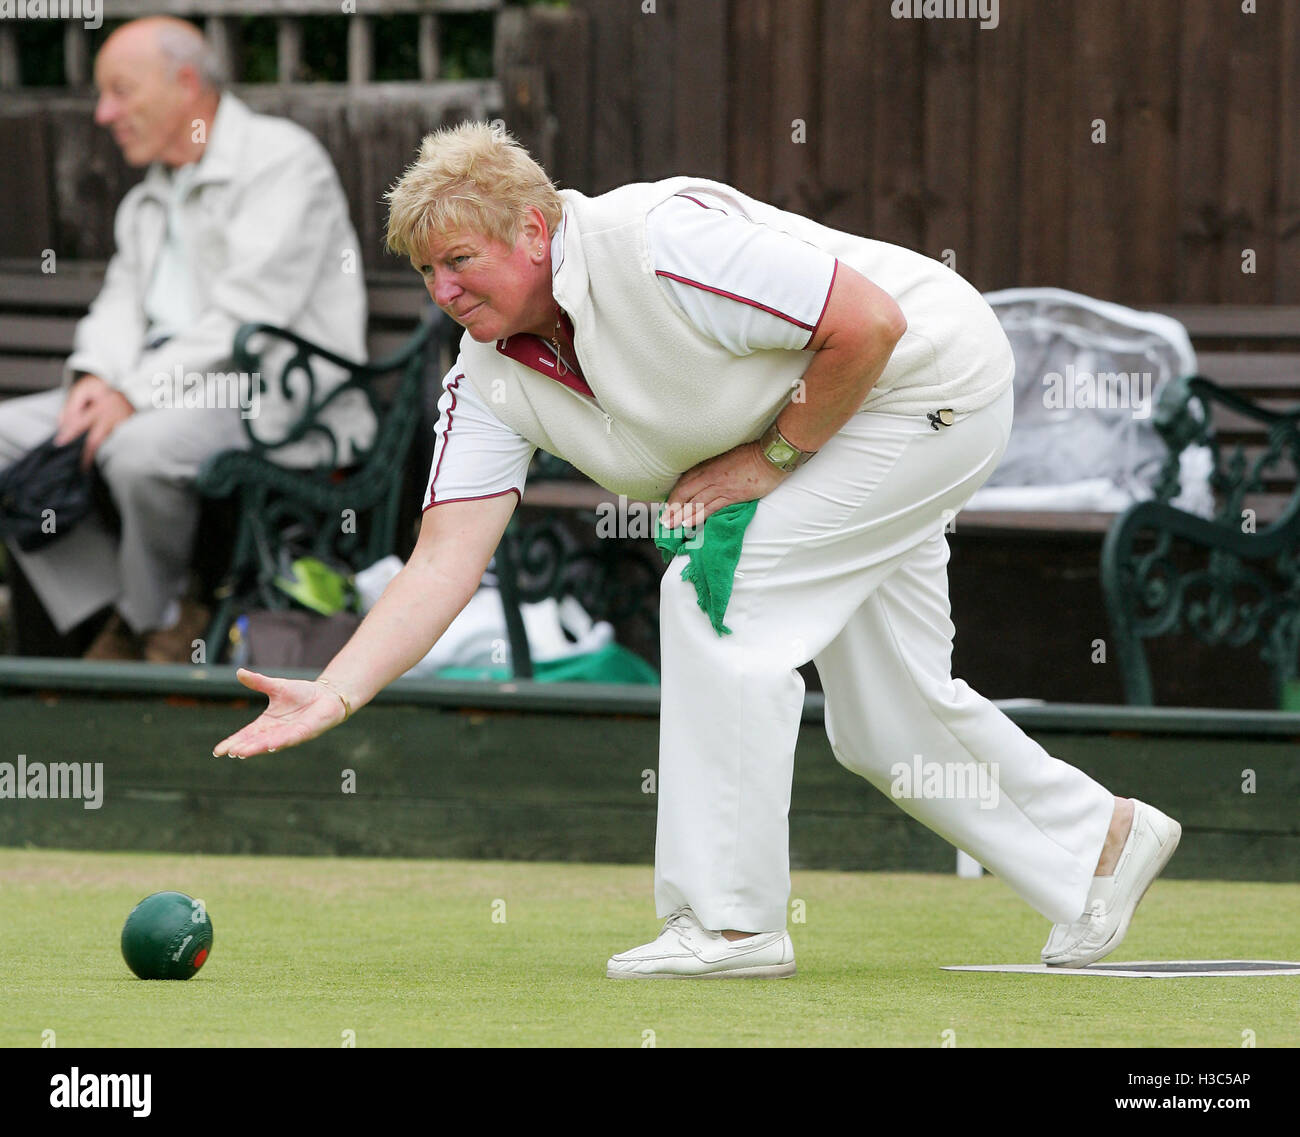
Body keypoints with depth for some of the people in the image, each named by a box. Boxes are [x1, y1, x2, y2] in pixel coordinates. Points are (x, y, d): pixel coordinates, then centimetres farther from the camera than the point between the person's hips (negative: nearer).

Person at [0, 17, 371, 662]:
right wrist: (96, 378, -10)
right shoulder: (146, 204, 24)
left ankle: (155, 617, -11)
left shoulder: (282, 161, -6)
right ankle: (110, 609, -10)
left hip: (274, 400, -9)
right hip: (166, 393, 9)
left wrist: (135, 395, -20)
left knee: (139, 449, -37)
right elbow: (122, 302, 15)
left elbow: (246, 317, -16)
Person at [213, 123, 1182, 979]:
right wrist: (335, 693, -25)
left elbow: (868, 321, -30)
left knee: (714, 599, -20)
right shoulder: (491, 378, -8)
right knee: (882, 723, 13)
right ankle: (1098, 842, 36)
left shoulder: (654, 244, -32)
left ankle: (732, 918, -13)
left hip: (934, 376, -9)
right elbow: (446, 561, -13)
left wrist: (768, 459, -21)